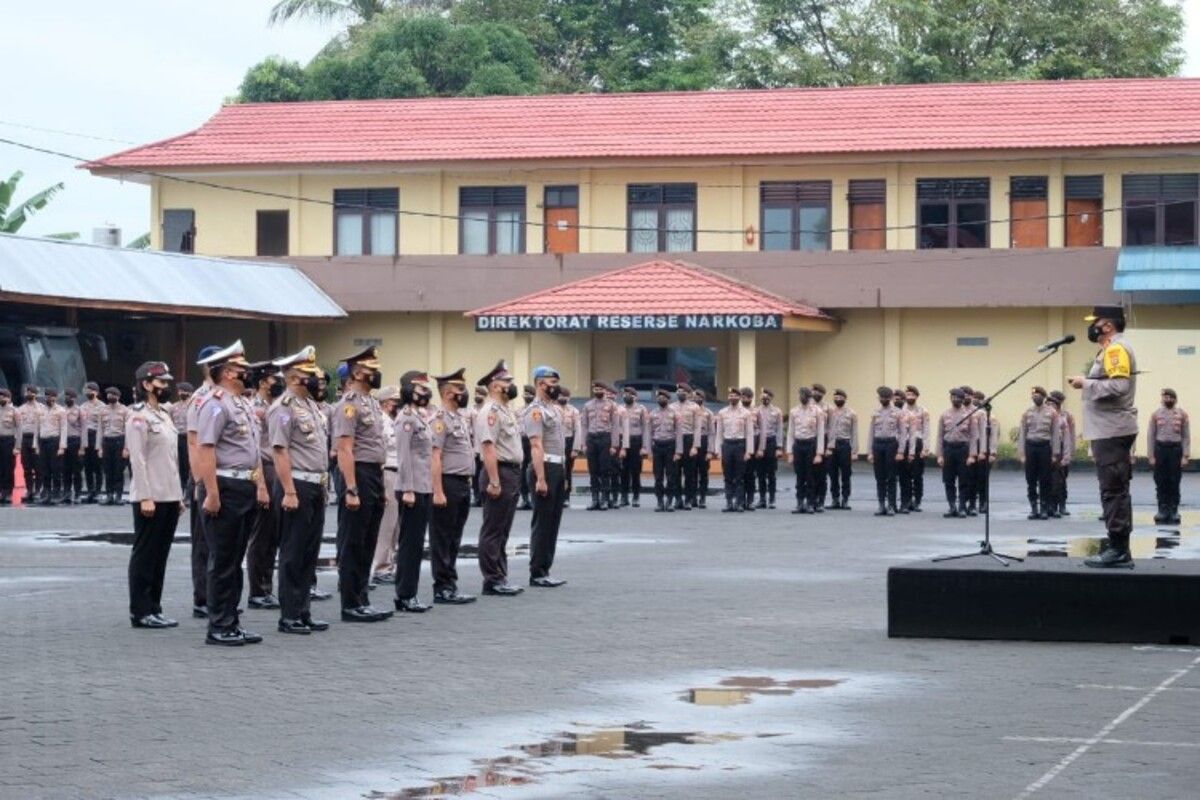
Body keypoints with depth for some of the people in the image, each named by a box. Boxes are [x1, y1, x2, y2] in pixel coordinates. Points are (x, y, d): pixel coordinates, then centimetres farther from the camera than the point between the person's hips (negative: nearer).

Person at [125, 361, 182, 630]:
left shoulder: (164, 414, 16)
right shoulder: (139, 416, -10)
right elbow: (137, 460, -15)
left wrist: (178, 494, 15)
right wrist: (145, 497, -20)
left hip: (169, 496, 8)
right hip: (150, 497, -8)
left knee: (160, 555, 10)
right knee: (145, 554, -2)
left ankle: (153, 608, 16)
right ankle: (141, 612, 2)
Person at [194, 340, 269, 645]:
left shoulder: (245, 406, 16)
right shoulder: (216, 405, -13)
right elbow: (205, 451, -19)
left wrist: (260, 485, 17)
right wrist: (211, 494, -23)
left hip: (246, 489, 9)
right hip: (225, 487, -9)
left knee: (236, 560, 13)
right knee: (223, 561, -3)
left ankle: (231, 623, 19)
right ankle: (219, 627, 3)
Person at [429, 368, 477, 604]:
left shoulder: (462, 417, 14)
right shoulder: (440, 419, -13)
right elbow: (435, 458, -18)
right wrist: (438, 492, -22)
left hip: (463, 485, 9)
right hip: (448, 484, -9)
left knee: (454, 540, 12)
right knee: (442, 540, -1)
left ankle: (451, 585, 17)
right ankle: (443, 589, 2)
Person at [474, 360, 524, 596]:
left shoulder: (506, 411, 17)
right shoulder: (491, 412, -14)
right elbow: (489, 448, -20)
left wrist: (515, 479, 17)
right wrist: (494, 482, -24)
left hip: (513, 473, 10)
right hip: (500, 473, -10)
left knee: (502, 531, 13)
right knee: (493, 531, -5)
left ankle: (500, 578, 17)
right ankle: (492, 581, -3)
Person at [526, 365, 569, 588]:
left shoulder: (554, 409, 17)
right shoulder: (536, 411, -12)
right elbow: (536, 446, -19)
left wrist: (563, 475, 17)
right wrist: (541, 479, -24)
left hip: (558, 468, 9)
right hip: (545, 467, -9)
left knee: (553, 522, 11)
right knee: (542, 522, -5)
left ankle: (545, 570, 16)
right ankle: (537, 573, -1)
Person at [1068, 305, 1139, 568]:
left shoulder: (1116, 349, -13)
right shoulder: (1113, 348, 19)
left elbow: (1119, 386, -25)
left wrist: (1086, 383, -17)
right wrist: (1089, 383, 10)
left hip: (1112, 431, -11)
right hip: (1112, 429, 11)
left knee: (1113, 491, -9)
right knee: (1116, 492, 10)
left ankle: (1118, 551, -9)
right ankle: (1119, 550, 12)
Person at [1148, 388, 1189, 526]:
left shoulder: (1182, 415, 3)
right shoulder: (1156, 414, 5)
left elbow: (1186, 436, 2)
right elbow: (1151, 436, 5)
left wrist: (1185, 456, -5)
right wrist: (1151, 456, -1)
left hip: (1176, 448, -1)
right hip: (1160, 448, 1)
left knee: (1174, 483, 1)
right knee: (1161, 483, 3)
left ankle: (1174, 511, 7)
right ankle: (1162, 510, 9)